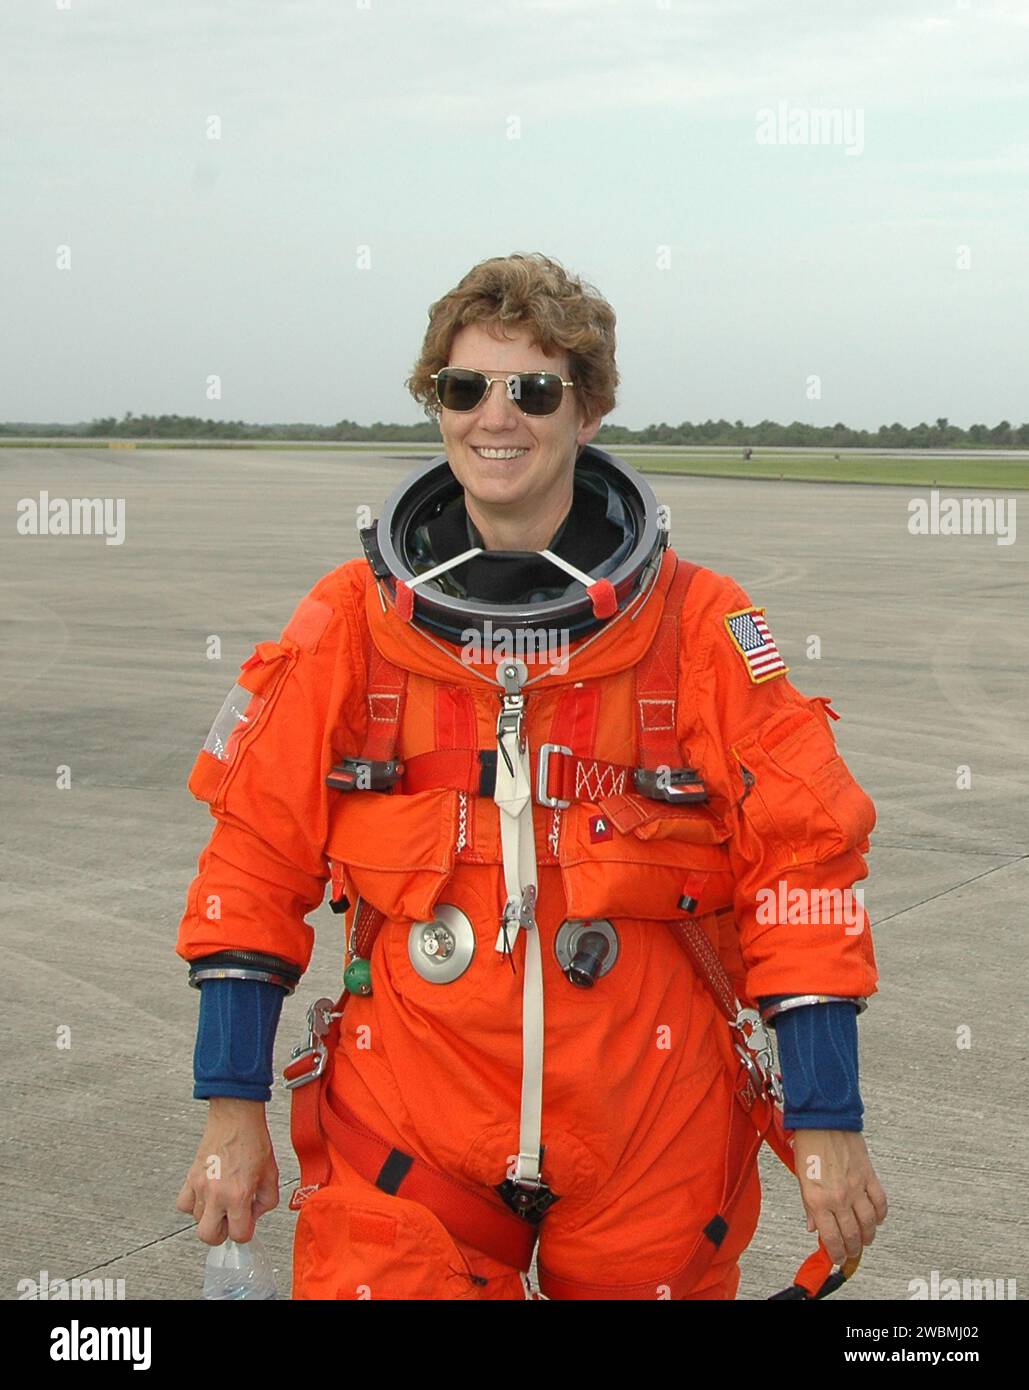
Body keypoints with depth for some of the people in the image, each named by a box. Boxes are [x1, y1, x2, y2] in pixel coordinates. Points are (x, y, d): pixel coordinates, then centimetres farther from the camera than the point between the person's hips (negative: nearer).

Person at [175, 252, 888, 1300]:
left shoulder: (701, 627, -3)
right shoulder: (348, 623, 1)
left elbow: (800, 860, -2)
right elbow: (257, 853, 3)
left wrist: (826, 1119, -4)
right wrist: (232, 1105, 0)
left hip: (651, 1136, 0)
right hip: (404, 1132, 0)